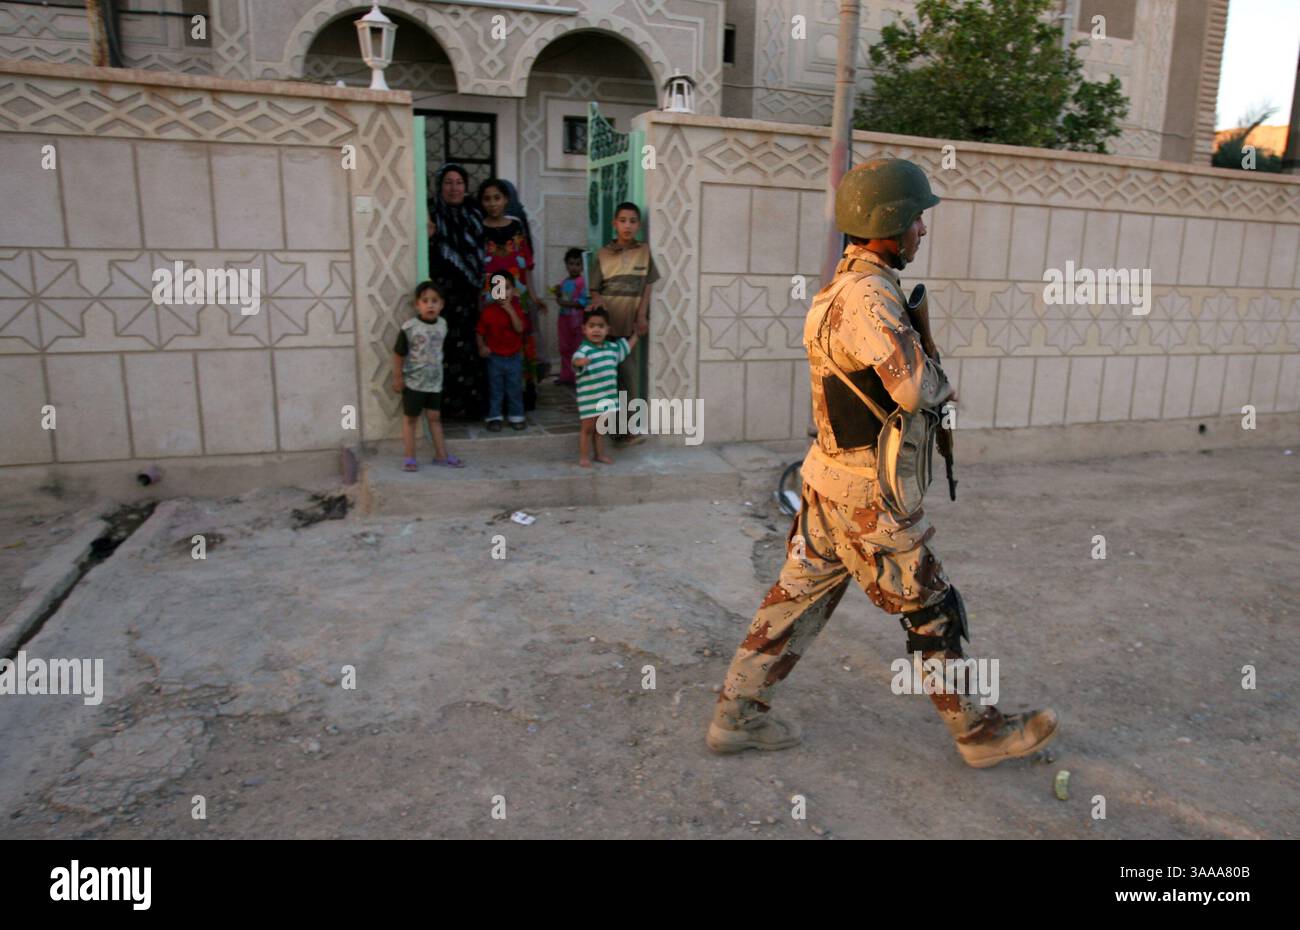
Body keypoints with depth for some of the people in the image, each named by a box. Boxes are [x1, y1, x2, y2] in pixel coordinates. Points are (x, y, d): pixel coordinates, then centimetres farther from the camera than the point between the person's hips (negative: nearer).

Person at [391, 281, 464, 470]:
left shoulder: (442, 324, -2)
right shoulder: (409, 327, -17)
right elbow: (398, 354, -11)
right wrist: (397, 378, -9)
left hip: (435, 381, 4)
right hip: (413, 382, -4)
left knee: (435, 417, 13)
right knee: (410, 418, 7)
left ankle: (441, 455, 21)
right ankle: (410, 458, 15)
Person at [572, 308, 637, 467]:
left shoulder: (613, 347, 6)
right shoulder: (584, 349, -16)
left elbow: (628, 346, 25)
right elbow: (577, 359, -38)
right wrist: (581, 362, -59)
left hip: (608, 397, 6)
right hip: (589, 399, -6)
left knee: (601, 428, 17)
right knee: (588, 428, 4)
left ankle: (600, 454, 29)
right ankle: (584, 457, 13)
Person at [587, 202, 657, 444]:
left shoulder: (645, 251, 4)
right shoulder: (603, 254, 2)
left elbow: (648, 286, 4)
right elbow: (594, 289, 3)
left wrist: (642, 315, -4)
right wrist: (597, 302, -18)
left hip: (631, 324, 0)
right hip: (606, 323, 0)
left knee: (630, 376, 2)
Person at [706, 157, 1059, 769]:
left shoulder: (847, 284, 11)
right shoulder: (868, 296, -22)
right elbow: (915, 387, -30)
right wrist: (943, 385, -8)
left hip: (829, 477, 9)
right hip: (867, 494, -9)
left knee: (800, 597, 15)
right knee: (930, 613, 8)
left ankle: (737, 716, 24)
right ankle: (978, 732, 27)